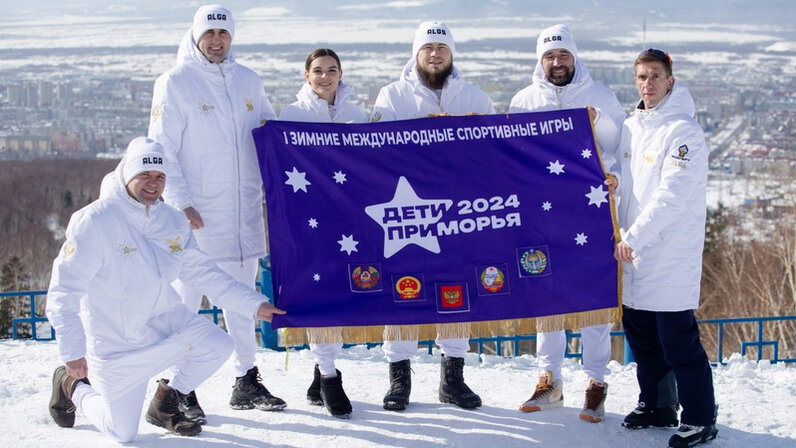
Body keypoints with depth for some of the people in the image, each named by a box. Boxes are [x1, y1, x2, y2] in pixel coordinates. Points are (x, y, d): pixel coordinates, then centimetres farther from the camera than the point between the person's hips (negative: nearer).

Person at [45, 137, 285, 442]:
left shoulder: (172, 221, -1)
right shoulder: (95, 220, -19)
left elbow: (203, 271, 6)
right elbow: (64, 288, -19)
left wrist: (253, 304, -1)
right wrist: (72, 349, -26)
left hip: (164, 322, 5)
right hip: (116, 343, -5)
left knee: (218, 345, -17)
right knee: (122, 434, 0)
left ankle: (165, 404, 10)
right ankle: (72, 386, 31)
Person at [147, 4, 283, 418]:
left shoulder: (247, 80, 12)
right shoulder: (175, 83, -4)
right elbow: (162, 151, -6)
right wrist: (180, 202, -14)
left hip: (244, 210, 5)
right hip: (196, 214, -5)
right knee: (186, 299, -2)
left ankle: (247, 382, 21)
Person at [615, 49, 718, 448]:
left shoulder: (683, 132, -12)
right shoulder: (630, 127, 12)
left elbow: (671, 195, -20)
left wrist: (634, 236, -21)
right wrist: (622, 236, 10)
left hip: (671, 254, -8)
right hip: (633, 254, 8)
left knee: (678, 340, -6)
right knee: (641, 336, 15)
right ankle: (657, 406, 30)